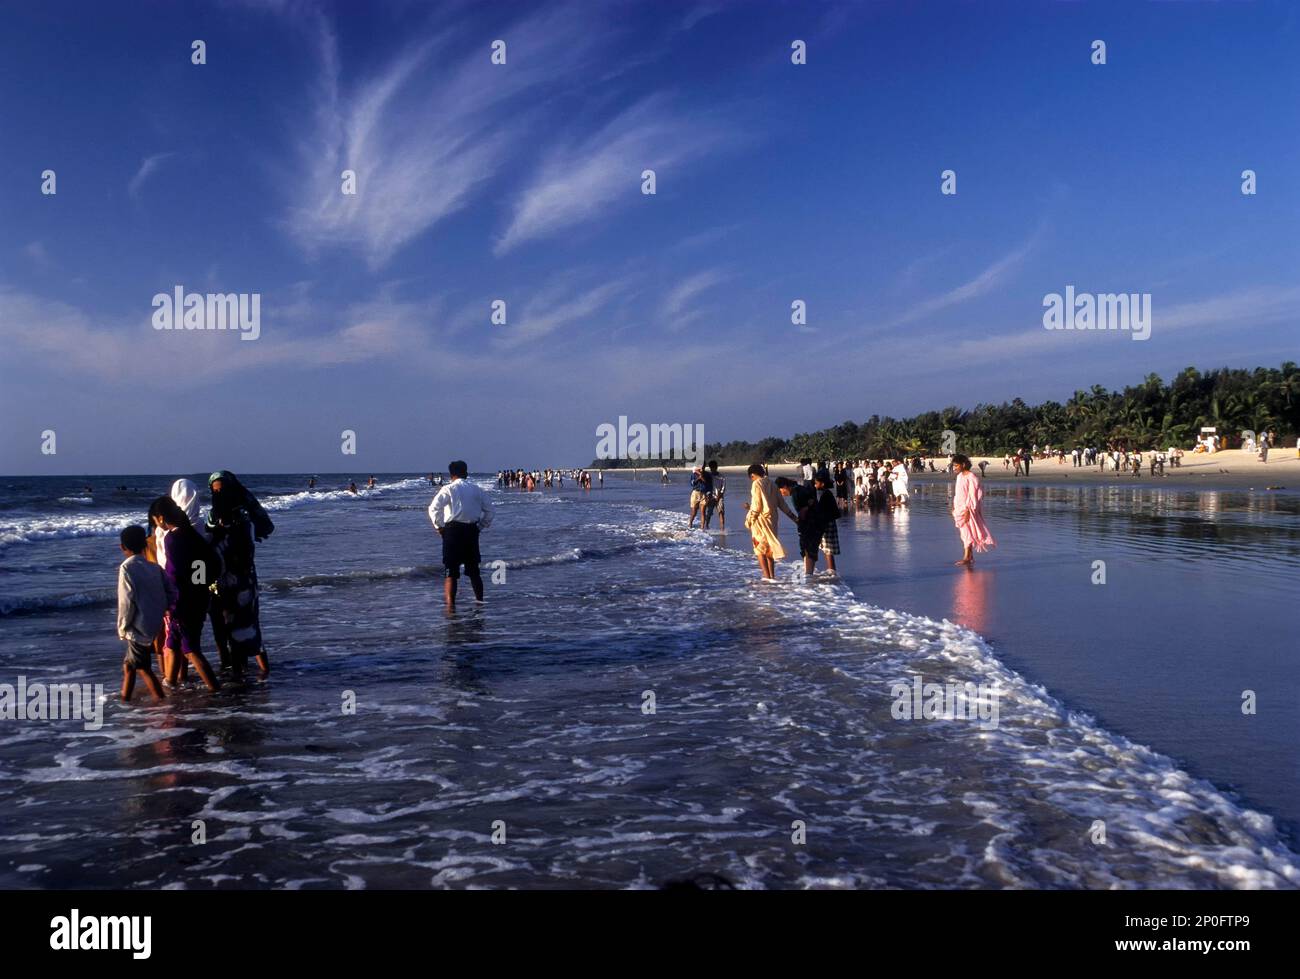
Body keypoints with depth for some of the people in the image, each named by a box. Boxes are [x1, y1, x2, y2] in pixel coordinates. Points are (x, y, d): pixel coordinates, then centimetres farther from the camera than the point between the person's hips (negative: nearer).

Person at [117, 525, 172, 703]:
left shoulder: (127, 568, -11)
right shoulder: (155, 567, 6)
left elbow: (127, 602, -16)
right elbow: (172, 593, 2)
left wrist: (122, 628, -6)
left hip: (138, 628, -7)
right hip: (154, 626, 7)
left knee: (143, 668, 1)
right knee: (128, 664, 20)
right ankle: (124, 702, 27)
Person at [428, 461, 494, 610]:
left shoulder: (448, 489, -4)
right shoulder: (476, 489, 10)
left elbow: (434, 508, -14)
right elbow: (488, 509, 12)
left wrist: (438, 526, -3)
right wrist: (482, 526, 19)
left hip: (453, 530, -4)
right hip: (472, 530, 4)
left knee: (450, 571, -1)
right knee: (473, 570, 16)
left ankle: (450, 605, -8)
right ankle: (480, 601, 23)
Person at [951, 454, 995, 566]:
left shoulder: (971, 477, -13)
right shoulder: (959, 476, 12)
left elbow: (972, 495, -16)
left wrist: (967, 510, -21)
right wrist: (954, 507, 17)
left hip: (968, 509, -8)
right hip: (959, 508, 8)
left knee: (967, 532, -10)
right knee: (964, 534, 10)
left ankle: (966, 558, -13)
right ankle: (971, 557, 16)